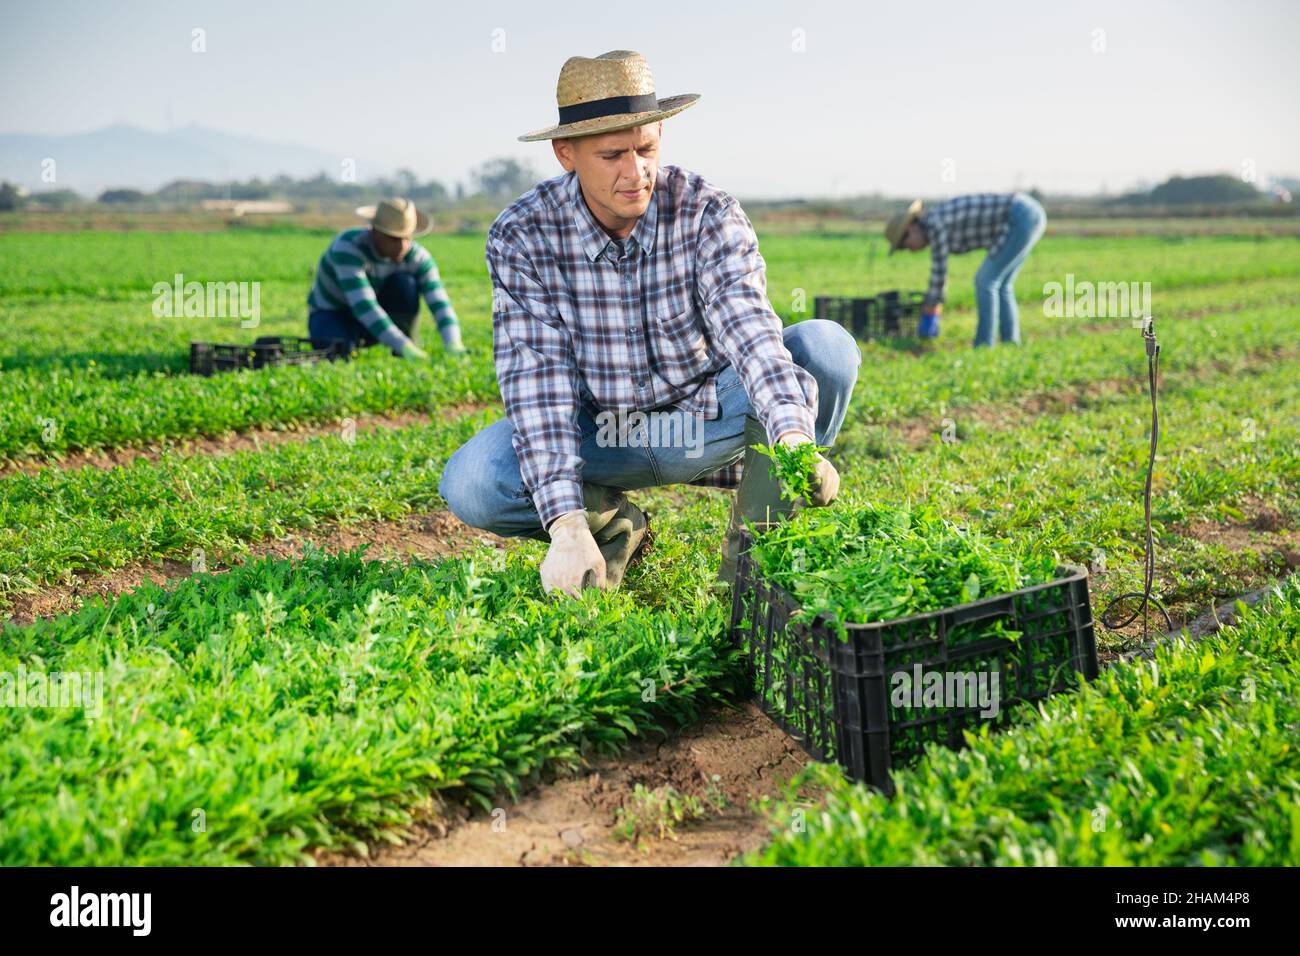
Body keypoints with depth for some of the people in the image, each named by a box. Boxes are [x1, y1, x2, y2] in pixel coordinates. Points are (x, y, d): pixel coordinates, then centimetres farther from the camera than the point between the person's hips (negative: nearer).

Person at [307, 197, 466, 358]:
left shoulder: (418, 257, -19)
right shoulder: (348, 248, -33)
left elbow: (440, 303, -27)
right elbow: (363, 306, -43)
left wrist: (453, 344, -47)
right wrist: (405, 347, -52)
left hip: (375, 322, 4)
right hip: (332, 318, -3)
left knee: (404, 283, -26)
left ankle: (403, 357, -13)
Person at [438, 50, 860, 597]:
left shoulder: (707, 213, -18)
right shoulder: (521, 237, -17)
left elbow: (748, 330, -32)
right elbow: (536, 378, -23)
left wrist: (794, 440, -53)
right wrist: (567, 526, -35)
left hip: (708, 416, 0)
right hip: (598, 433, 1)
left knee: (826, 346, -26)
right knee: (470, 485, -27)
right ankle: (612, 523, 3)